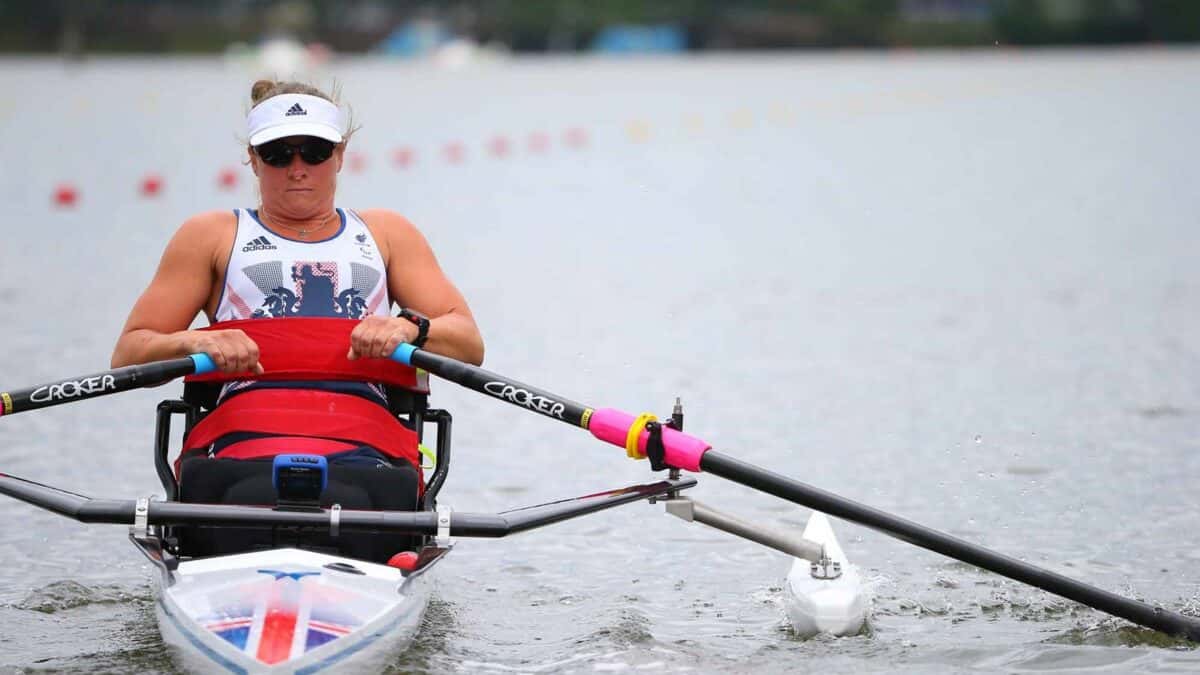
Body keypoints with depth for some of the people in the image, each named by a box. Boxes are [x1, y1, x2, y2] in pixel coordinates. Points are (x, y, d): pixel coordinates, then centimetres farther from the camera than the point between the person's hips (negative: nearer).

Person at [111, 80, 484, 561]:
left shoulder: (385, 234, 28)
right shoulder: (214, 236, 24)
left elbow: (469, 345, 18)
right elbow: (128, 354, 16)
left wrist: (411, 328, -4)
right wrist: (194, 342, -5)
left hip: (363, 452, 1)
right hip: (239, 451, -1)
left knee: (347, 505, -39)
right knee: (256, 502, -40)